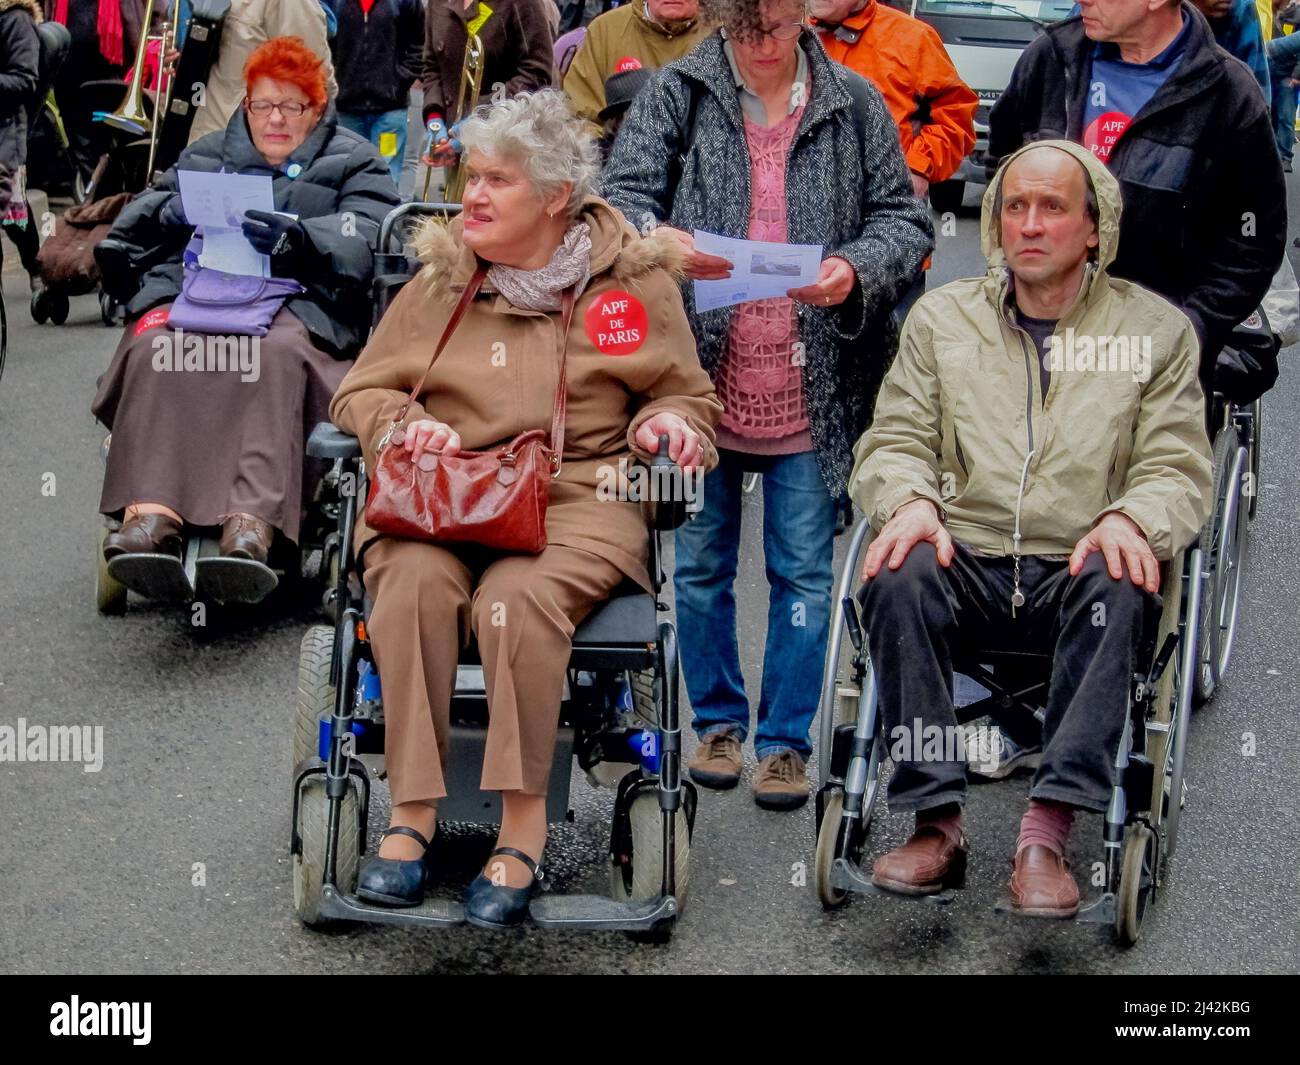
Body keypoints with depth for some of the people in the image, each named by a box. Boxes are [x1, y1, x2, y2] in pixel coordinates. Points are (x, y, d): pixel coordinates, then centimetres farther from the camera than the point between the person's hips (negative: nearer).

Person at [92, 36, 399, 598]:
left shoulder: (353, 163, 18)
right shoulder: (206, 156, 30)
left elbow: (362, 244, 0)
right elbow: (138, 225, 22)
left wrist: (295, 236, -19)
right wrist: (167, 211, -3)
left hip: (296, 304, -3)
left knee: (277, 352, -38)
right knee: (152, 346, -32)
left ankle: (252, 526, -52)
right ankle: (151, 516, -46)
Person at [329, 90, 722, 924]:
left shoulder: (634, 277, 12)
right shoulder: (443, 278, 16)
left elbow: (685, 394, 21)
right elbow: (361, 393, 19)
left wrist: (666, 424, -2)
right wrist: (405, 426, -3)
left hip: (577, 496, -2)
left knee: (517, 597, -35)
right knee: (414, 584, -32)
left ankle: (524, 824, -26)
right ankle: (413, 813, -27)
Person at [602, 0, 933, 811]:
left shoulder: (854, 104, 3)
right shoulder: (676, 94, 2)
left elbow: (906, 221, 4)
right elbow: (621, 196, -5)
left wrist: (857, 270, -17)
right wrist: (656, 238, -28)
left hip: (810, 390, 0)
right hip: (702, 376, 1)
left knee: (804, 573, 5)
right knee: (701, 564, 11)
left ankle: (788, 741, 17)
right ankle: (719, 721, 28)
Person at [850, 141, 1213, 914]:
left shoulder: (1157, 329, 12)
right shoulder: (942, 317, 16)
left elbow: (1178, 467, 5)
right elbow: (894, 440, 11)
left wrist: (1131, 519, -18)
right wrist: (912, 501, -13)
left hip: (1078, 570, -1)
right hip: (966, 564, 1)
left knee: (1122, 588, -36)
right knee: (899, 577, -32)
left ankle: (1047, 834, -38)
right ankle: (938, 823, -29)